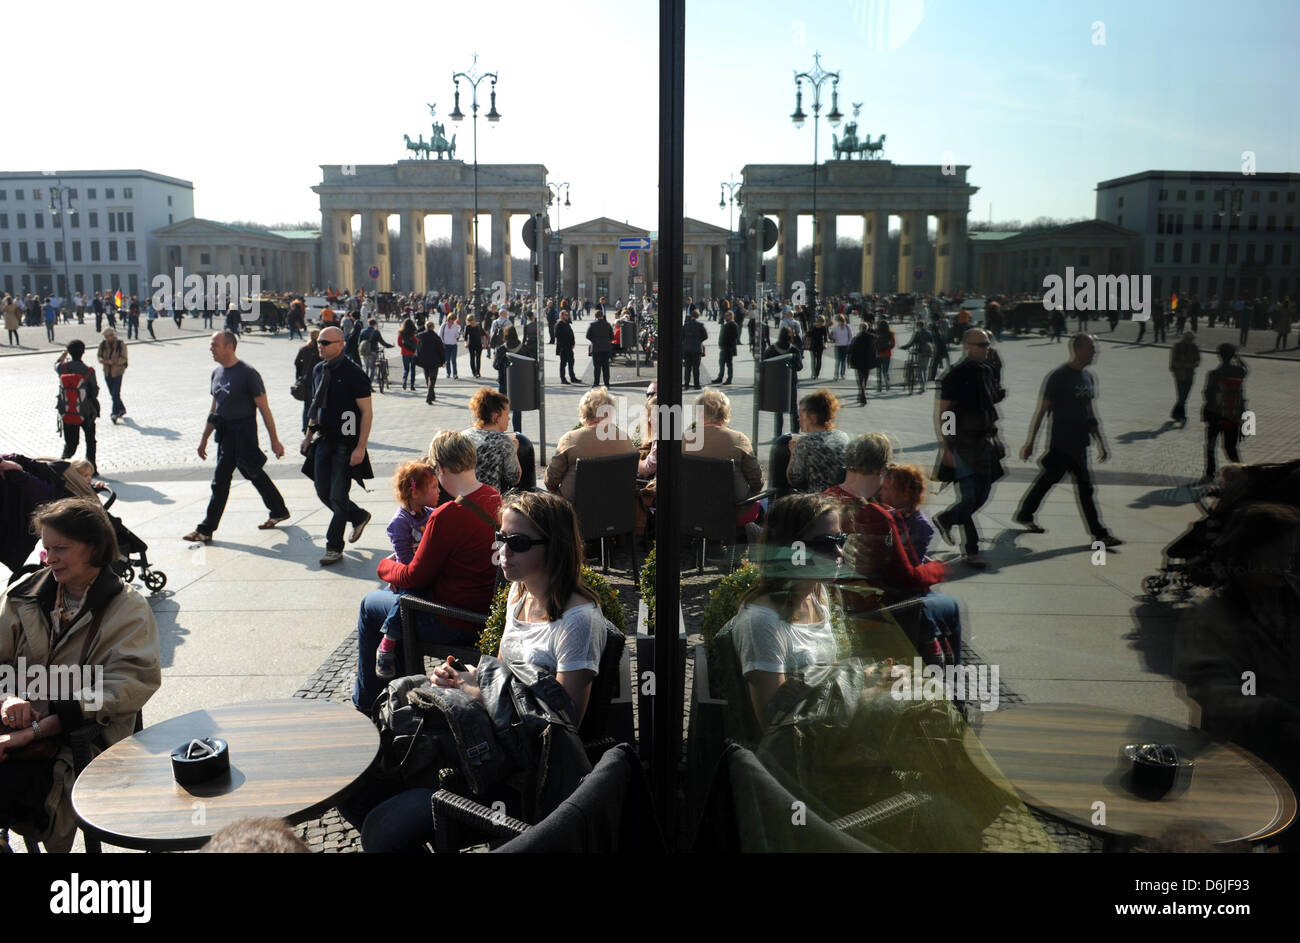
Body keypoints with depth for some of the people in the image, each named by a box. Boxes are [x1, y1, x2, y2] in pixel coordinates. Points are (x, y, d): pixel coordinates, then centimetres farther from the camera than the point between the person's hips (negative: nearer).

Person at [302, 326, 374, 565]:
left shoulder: (354, 374, -13)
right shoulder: (318, 370, 8)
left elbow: (367, 412, -14)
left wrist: (360, 448, -18)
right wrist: (309, 435, 16)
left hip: (346, 444, -7)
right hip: (323, 441, 7)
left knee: (338, 496, -3)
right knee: (323, 493, 10)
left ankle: (334, 548, 9)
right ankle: (359, 517, 35)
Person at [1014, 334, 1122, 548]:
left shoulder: (1089, 377, 11)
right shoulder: (1059, 377, -14)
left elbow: (1091, 412, 18)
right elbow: (1041, 411, -12)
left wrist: (1100, 442, 17)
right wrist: (1030, 442, -11)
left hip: (1079, 442, 8)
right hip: (1063, 443, -8)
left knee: (1047, 480, 15)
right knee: (1085, 486, -4)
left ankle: (1025, 516, 27)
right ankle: (1099, 533, 4)